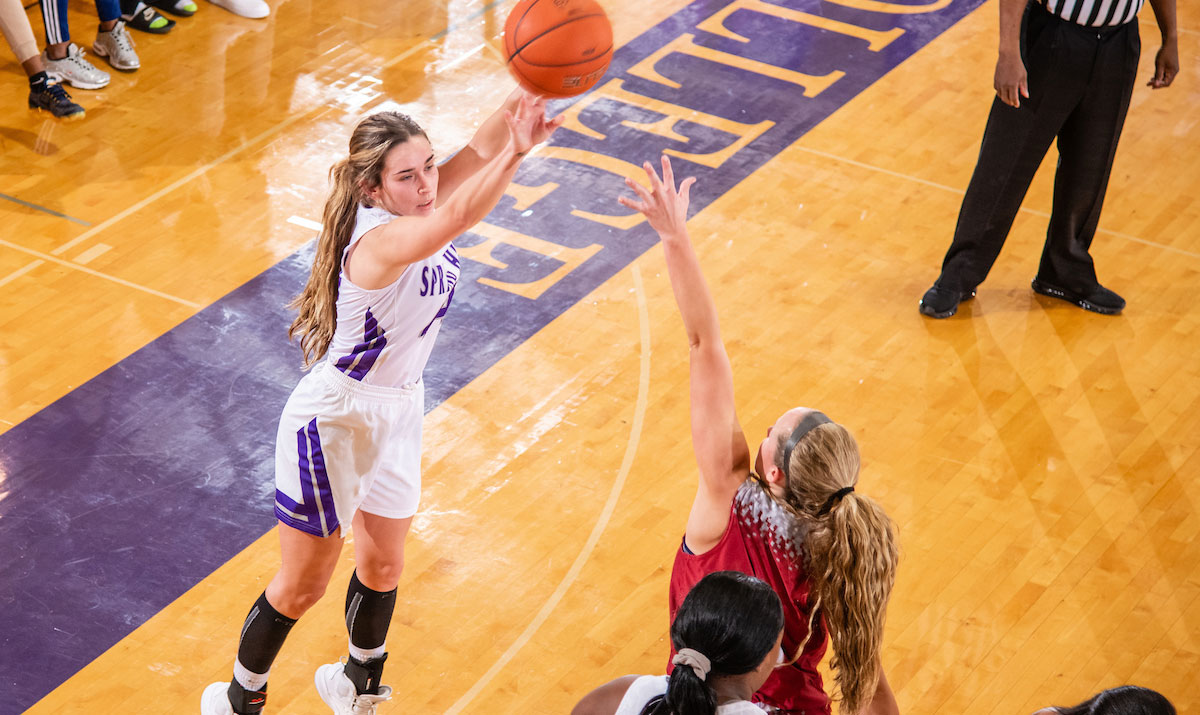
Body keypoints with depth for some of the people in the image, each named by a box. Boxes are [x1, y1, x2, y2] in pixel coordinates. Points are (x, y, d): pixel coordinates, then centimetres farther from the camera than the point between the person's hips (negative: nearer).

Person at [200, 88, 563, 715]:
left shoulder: (415, 209, -10)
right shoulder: (380, 239, -31)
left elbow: (478, 150, -27)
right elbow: (455, 218, -51)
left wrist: (526, 94, -46)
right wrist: (516, 154, -65)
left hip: (397, 413, 8)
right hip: (333, 419, -8)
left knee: (382, 567, 22)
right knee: (303, 585, 8)